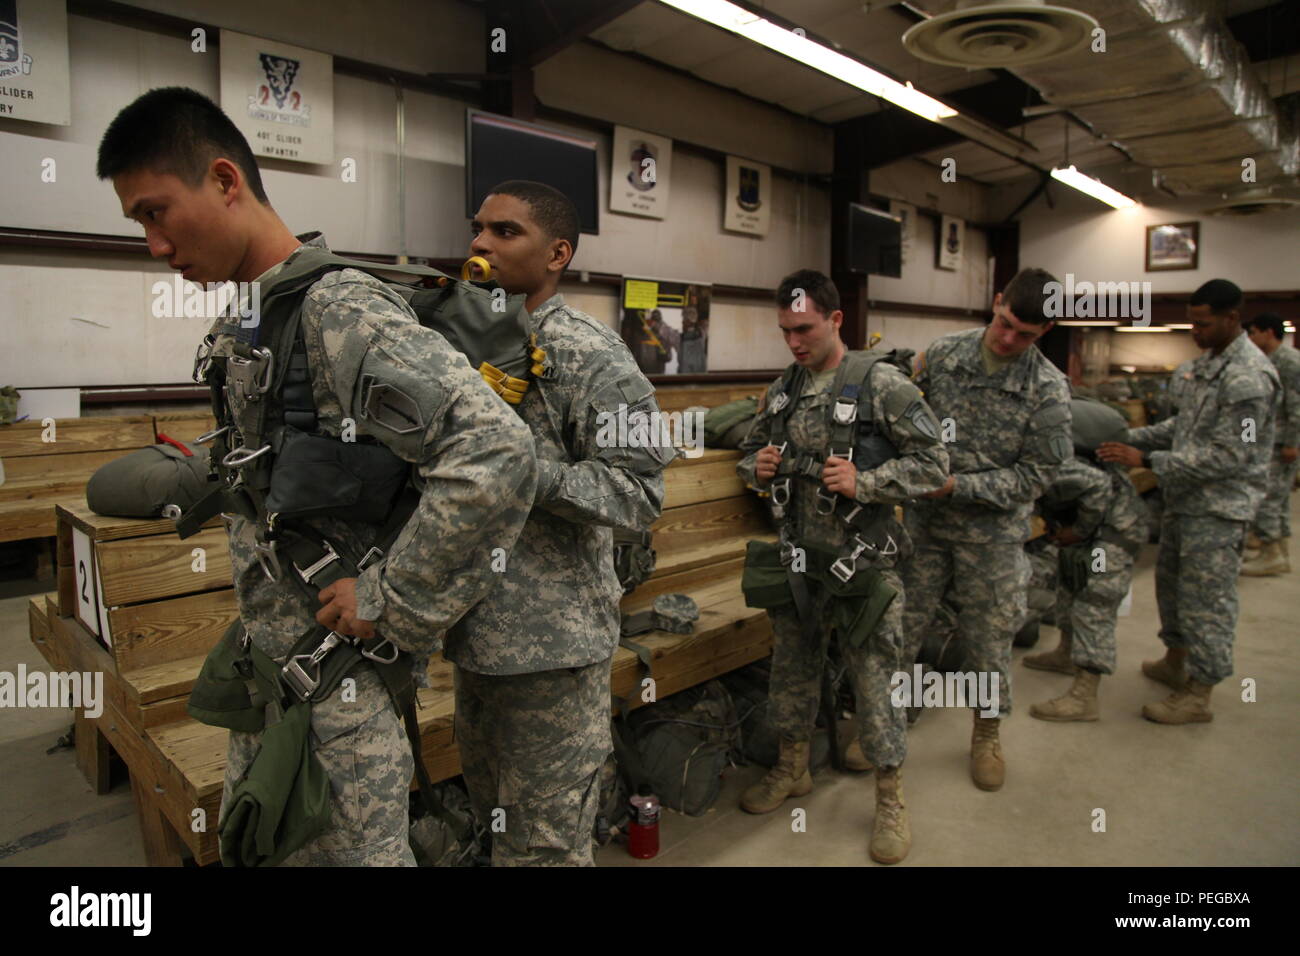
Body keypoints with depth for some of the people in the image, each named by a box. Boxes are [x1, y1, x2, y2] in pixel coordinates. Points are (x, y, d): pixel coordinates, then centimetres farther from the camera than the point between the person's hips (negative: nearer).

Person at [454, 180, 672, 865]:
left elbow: (641, 492, -21)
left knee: (543, 843, 7)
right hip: (472, 632, 8)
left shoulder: (591, 355, -13)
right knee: (492, 816, 25)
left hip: (552, 642, -7)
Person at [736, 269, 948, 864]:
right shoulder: (783, 390, 6)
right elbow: (750, 452, 18)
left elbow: (933, 463, -12)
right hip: (798, 559, 6)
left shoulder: (880, 383, -11)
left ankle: (890, 800, 25)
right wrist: (758, 468, -5)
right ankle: (792, 770, 40)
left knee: (875, 678, 5)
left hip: (862, 564, -5)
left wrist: (863, 482, -23)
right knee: (792, 669, 18)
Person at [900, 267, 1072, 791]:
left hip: (992, 532, -1)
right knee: (899, 628, 9)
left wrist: (958, 484, -19)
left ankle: (987, 734, 36)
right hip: (925, 521, 2)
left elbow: (1034, 476, -11)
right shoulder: (942, 353, -5)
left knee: (989, 639, 12)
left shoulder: (1048, 389, -11)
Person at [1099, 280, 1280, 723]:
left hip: (1219, 506, -9)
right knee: (1171, 579, 20)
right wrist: (1130, 437, 3)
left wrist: (1147, 461, -23)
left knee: (1206, 596, -1)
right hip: (1185, 496, 9)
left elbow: (1228, 455, -22)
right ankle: (1175, 661, 38)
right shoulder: (1203, 363, 9)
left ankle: (1198, 695, 10)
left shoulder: (1249, 378, -20)